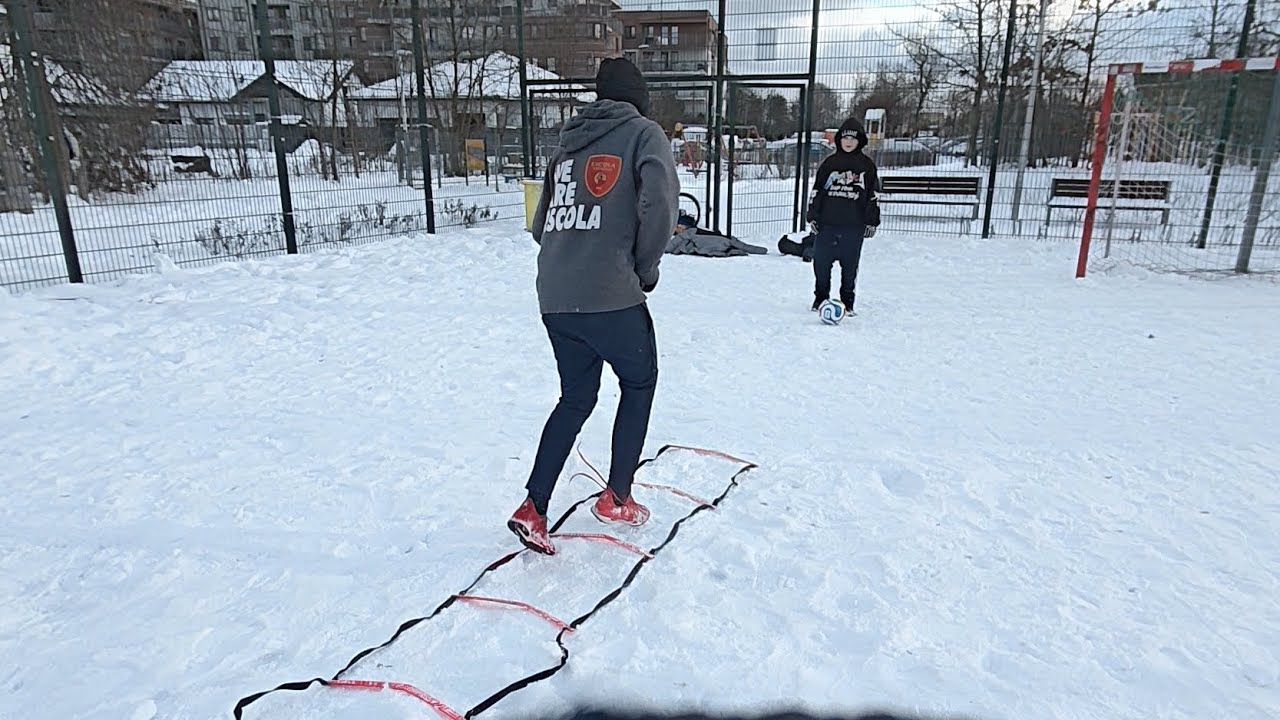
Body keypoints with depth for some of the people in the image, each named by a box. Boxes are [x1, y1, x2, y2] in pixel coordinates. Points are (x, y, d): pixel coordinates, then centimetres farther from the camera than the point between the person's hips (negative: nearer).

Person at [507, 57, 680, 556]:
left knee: (576, 397, 18)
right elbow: (659, 201, -15)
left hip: (554, 300, 6)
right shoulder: (643, 132, 3)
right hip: (611, 297, -5)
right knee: (639, 384, 18)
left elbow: (540, 225, 18)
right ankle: (617, 500, 23)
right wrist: (646, 269, -4)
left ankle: (533, 509, 11)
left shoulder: (569, 141, 19)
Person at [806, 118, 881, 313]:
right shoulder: (830, 163, 8)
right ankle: (821, 298, 18)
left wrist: (872, 221, 3)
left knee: (850, 265, 5)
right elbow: (816, 190, 10)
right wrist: (813, 216, 4)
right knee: (821, 262, 3)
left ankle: (847, 301, 16)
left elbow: (874, 195, 8)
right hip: (827, 223, 1)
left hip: (854, 225, -1)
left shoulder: (867, 165, 6)